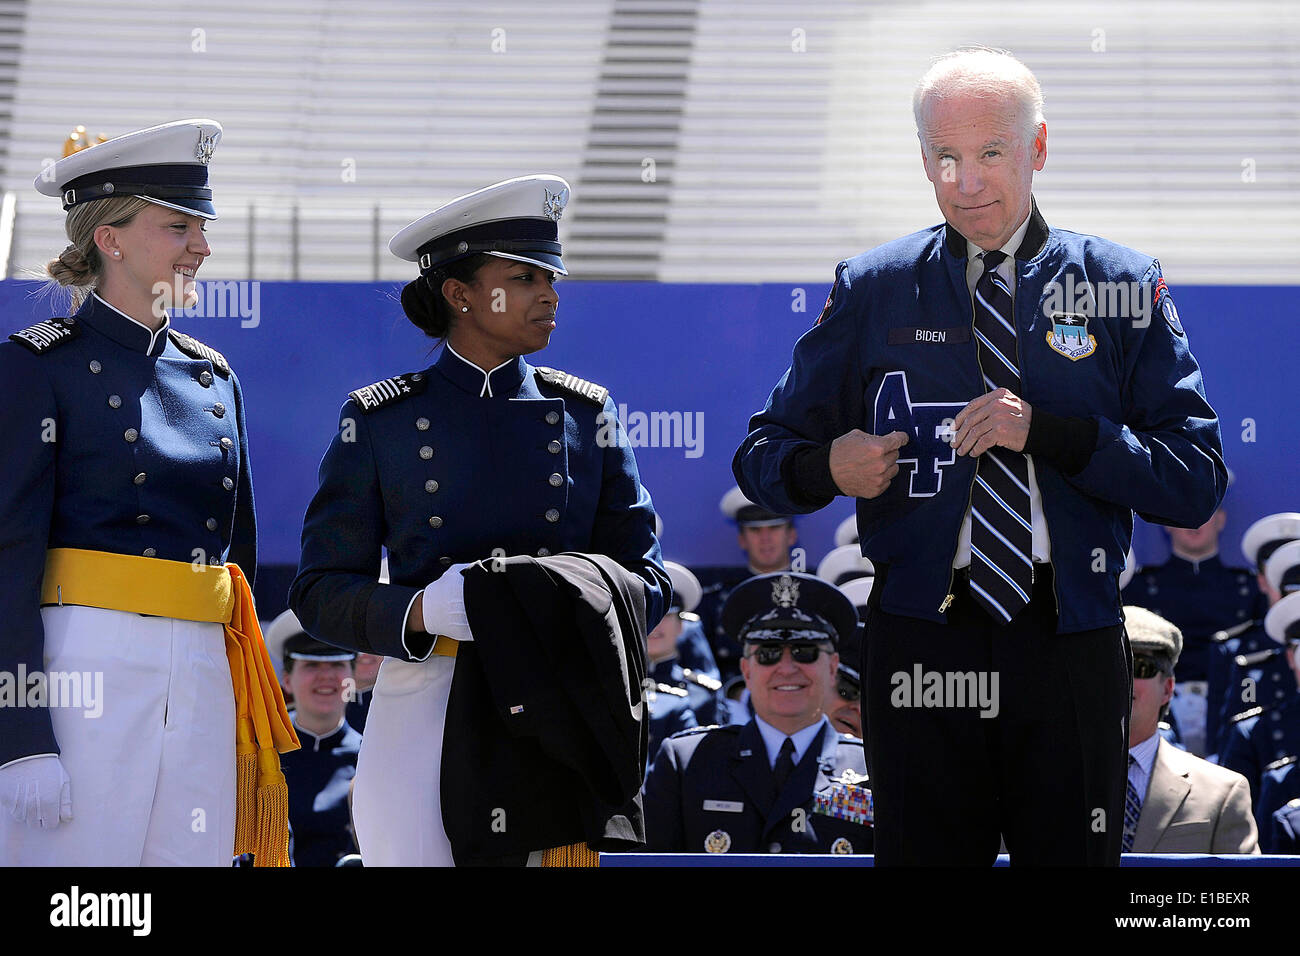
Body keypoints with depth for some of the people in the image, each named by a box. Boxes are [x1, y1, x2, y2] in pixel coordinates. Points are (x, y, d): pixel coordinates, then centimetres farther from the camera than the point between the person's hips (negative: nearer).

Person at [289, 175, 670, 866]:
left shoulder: (584, 415, 12)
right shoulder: (379, 420, 6)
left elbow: (645, 577, 11)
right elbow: (321, 592, 3)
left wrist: (580, 617, -11)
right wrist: (418, 612, -16)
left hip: (560, 719, 2)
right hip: (426, 707, -2)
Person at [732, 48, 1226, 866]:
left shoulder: (1122, 286, 5)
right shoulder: (873, 292, 8)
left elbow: (1198, 482, -2)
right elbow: (764, 455, 12)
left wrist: (1048, 432, -15)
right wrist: (828, 467, -12)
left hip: (1073, 642, 0)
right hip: (922, 639, 1)